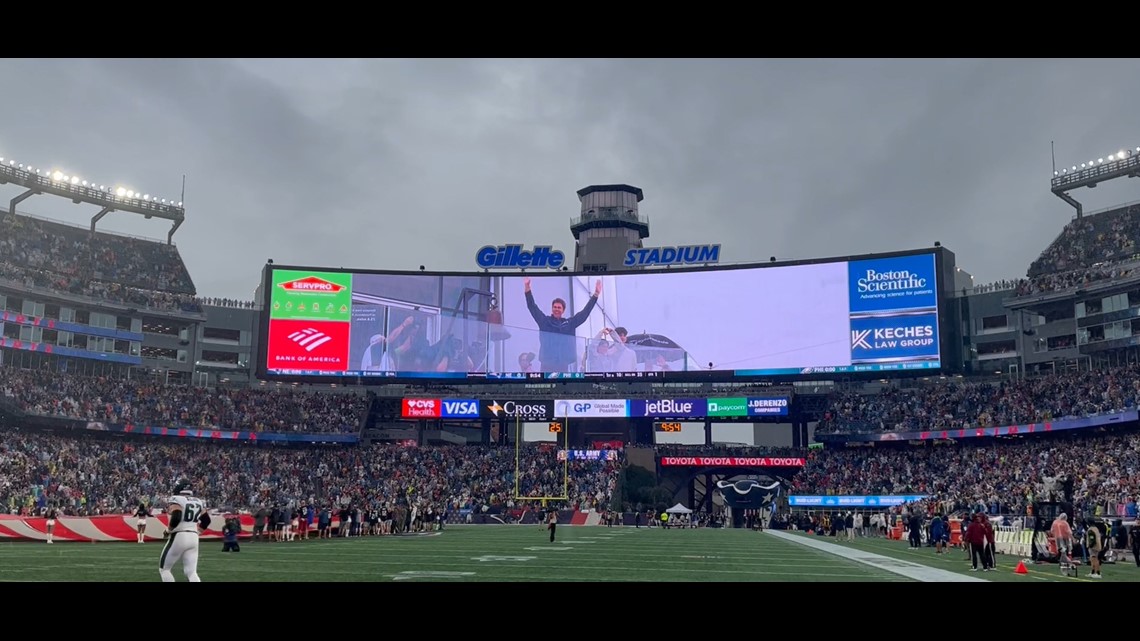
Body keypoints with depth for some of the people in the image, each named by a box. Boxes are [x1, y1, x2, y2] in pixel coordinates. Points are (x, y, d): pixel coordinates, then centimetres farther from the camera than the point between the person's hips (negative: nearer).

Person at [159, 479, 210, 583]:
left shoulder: (177, 500, -8)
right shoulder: (199, 502, 12)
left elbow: (176, 518, -22)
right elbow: (206, 520, 15)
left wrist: (168, 530, -6)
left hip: (179, 537, -6)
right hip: (194, 538, 6)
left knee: (164, 569, 12)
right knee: (192, 572, 4)